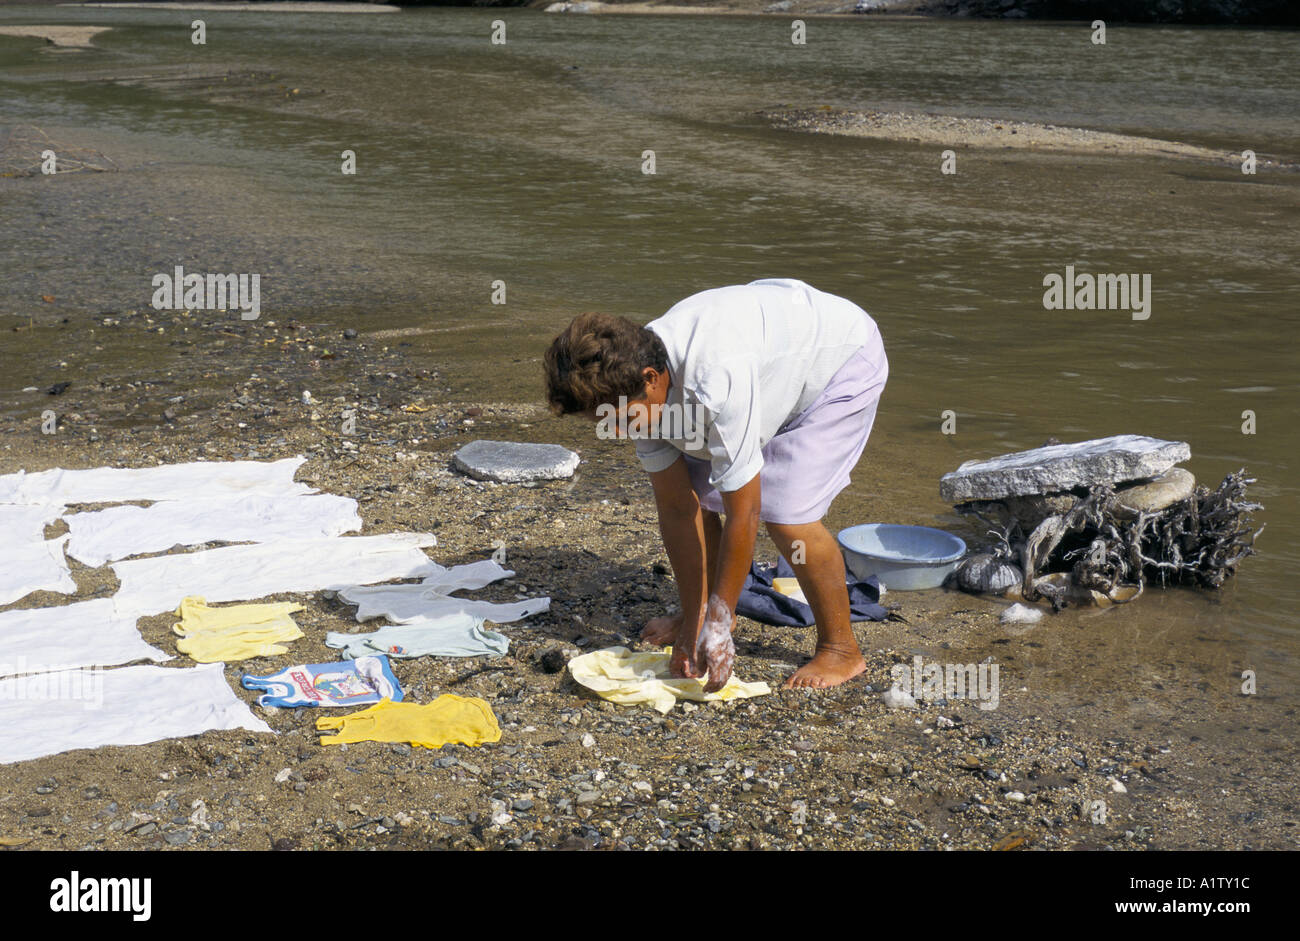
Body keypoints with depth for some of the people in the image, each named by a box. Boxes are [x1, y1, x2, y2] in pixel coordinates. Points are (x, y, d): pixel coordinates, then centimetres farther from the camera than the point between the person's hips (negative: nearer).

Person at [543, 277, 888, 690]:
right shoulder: (636, 383, -18)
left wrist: (717, 625, -26)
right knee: (691, 491, 0)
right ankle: (706, 610, 23)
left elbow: (742, 517, -34)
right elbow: (678, 509, -12)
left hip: (846, 358, -7)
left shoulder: (716, 385, -42)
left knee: (786, 514, -20)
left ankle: (841, 650, 0)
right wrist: (693, 623, -11)